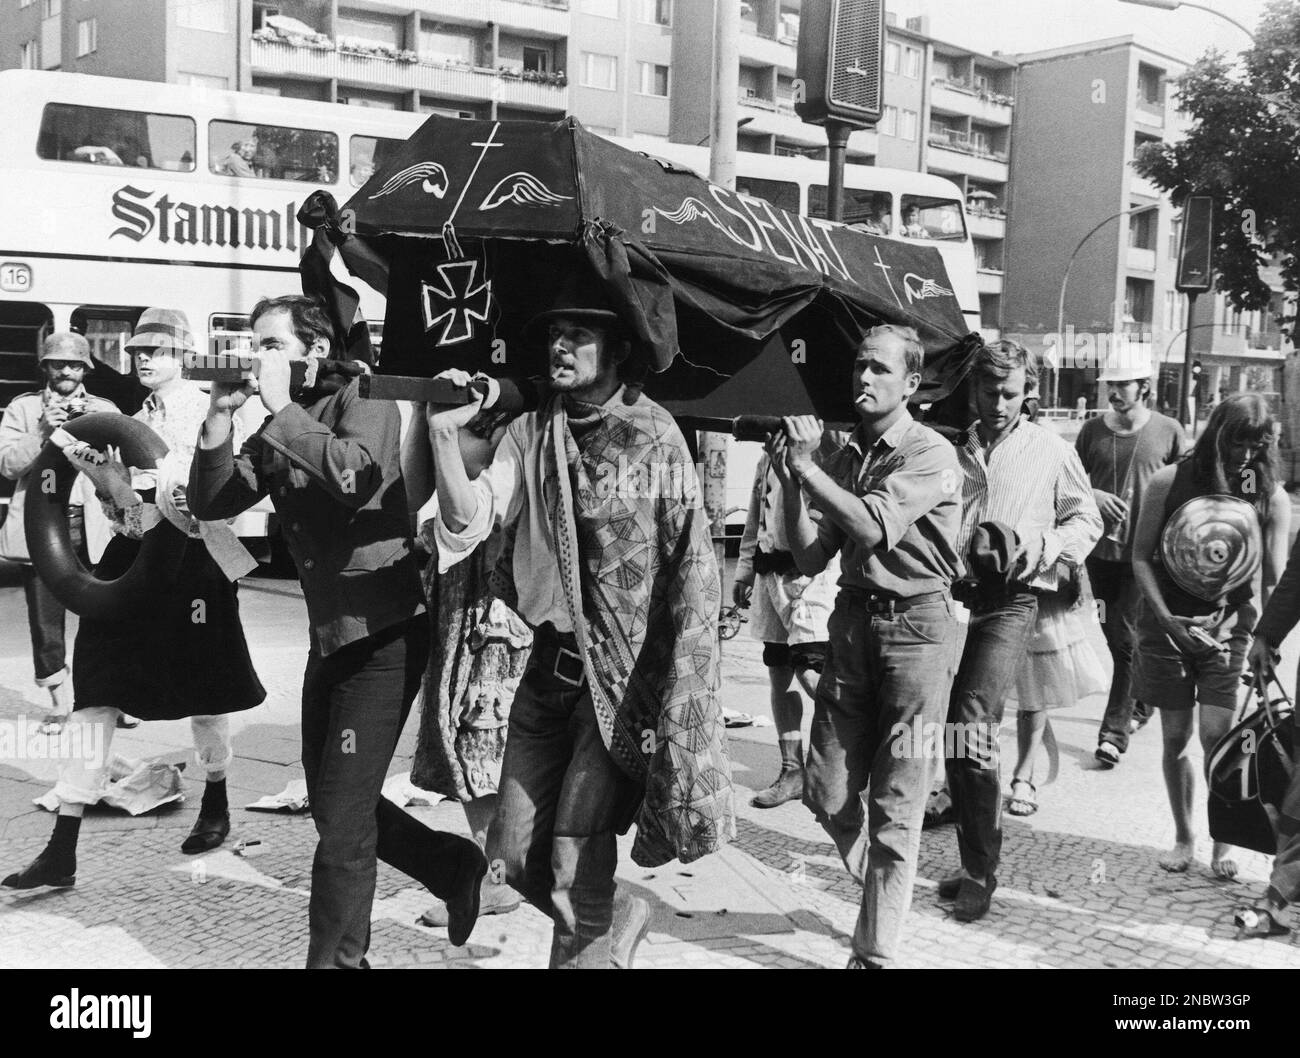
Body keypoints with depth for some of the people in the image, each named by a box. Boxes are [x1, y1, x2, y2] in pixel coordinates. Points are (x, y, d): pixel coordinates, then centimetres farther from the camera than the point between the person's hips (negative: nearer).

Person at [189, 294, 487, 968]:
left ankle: (334, 957, 13)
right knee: (331, 802, 17)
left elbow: (356, 476, -30)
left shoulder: (362, 397, -10)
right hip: (328, 637, 8)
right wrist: (220, 416, -9)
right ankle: (456, 869, 36)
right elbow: (211, 502, 2)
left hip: (384, 635, -8)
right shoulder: (276, 432, 10)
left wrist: (281, 406, -23)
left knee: (342, 813, -4)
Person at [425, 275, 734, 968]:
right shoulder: (530, 433, 4)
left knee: (574, 857, -8)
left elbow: (693, 566, -6)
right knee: (513, 853, 9)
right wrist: (444, 434, -20)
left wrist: (678, 695, -10)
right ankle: (615, 920, 35)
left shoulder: (655, 435, -7)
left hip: (628, 666, -5)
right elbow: (469, 519, -6)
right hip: (554, 660, 5)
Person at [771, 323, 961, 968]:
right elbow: (811, 560, 5)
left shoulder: (931, 455, -8)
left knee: (894, 803, 0)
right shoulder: (845, 457, 9)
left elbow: (876, 528, -25)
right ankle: (880, 888, 35)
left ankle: (876, 951, 10)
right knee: (827, 793, 9)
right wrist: (790, 484, -7)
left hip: (914, 625, -6)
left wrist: (808, 465, -20)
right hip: (851, 620, 6)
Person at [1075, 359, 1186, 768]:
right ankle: (1140, 703, 37)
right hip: (1100, 548, 4)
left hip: (1144, 552, -4)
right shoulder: (1093, 429, 4)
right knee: (1113, 637, 15)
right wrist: (1092, 495, -9)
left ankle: (1114, 730, -1)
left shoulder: (1168, 431, -2)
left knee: (1126, 641, -7)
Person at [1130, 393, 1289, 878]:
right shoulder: (1169, 482, -5)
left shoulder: (1271, 497, -3)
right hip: (1166, 624, 1)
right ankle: (1183, 837, 23)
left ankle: (1223, 842, 12)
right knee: (1176, 738, 6)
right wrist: (1168, 620, -9)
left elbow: (1275, 579, -3)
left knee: (1217, 736, -7)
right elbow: (1141, 557, 0)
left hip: (1229, 628, 0)